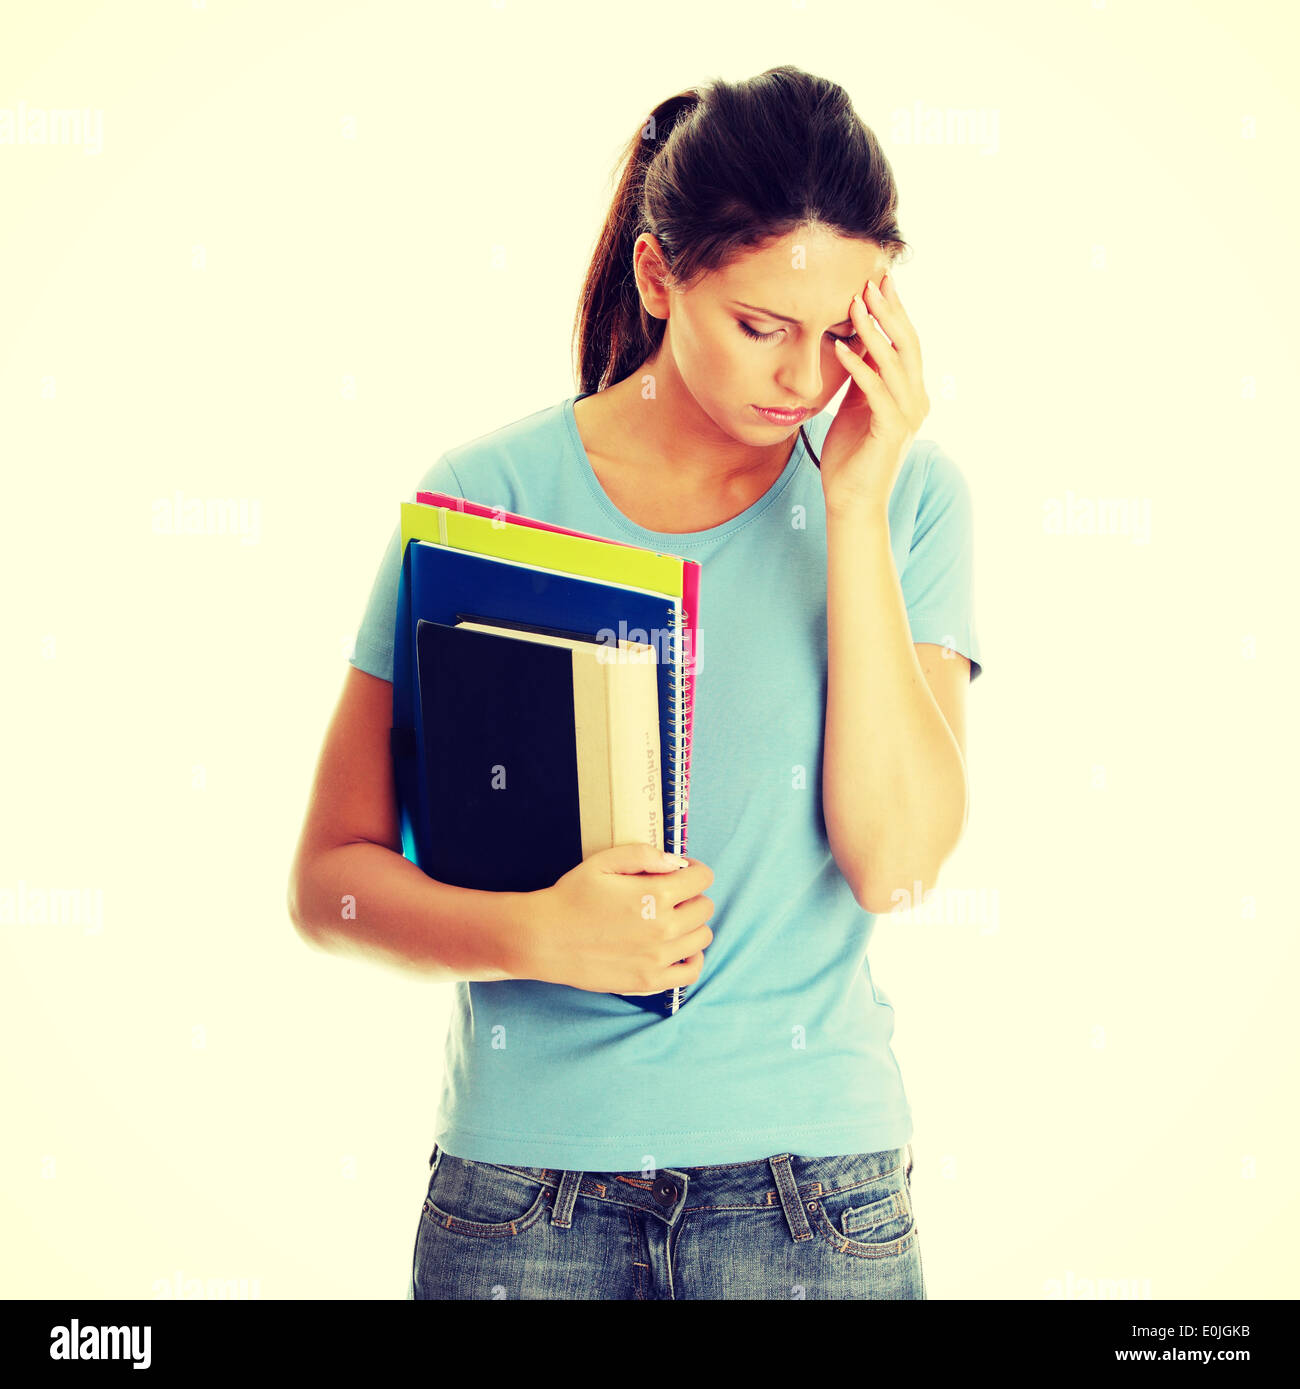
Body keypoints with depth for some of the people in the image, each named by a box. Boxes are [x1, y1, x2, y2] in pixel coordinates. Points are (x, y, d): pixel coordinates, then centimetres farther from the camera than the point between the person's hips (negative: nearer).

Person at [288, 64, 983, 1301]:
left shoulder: (905, 493, -2)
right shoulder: (489, 495, -5)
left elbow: (895, 861, -13)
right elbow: (332, 876, -3)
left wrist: (856, 506, -14)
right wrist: (533, 934, -21)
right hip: (525, 1167, 0)